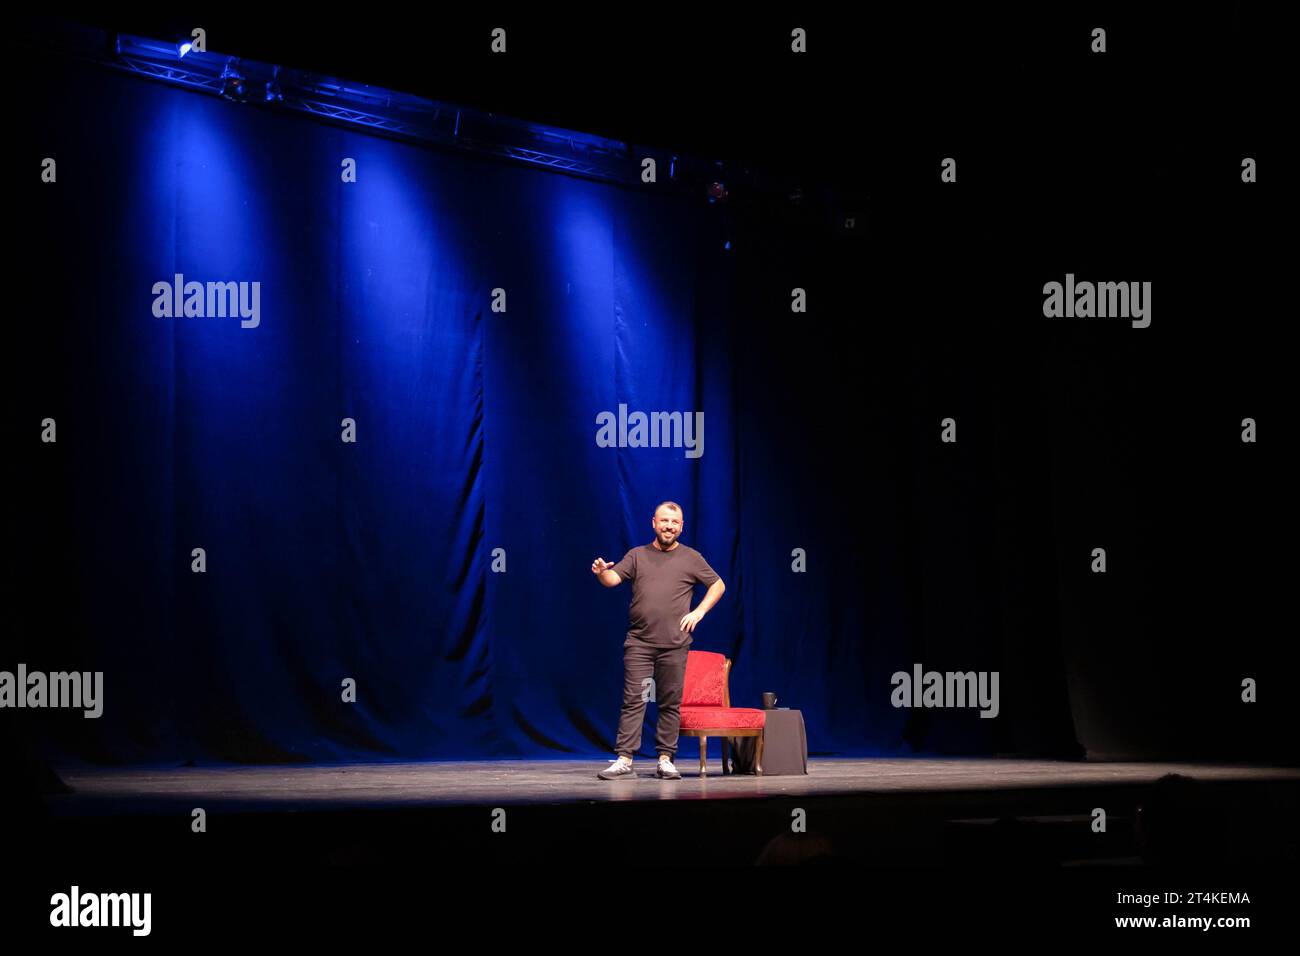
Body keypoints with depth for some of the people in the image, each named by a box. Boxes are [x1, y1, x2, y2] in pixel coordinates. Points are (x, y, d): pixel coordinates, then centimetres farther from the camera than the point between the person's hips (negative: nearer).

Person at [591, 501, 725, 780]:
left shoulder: (691, 558, 10)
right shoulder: (637, 555, 11)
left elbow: (718, 585, 16)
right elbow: (615, 578, -1)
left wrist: (699, 612, 4)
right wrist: (602, 573, -24)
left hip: (674, 644, 0)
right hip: (638, 642, 0)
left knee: (670, 703, 3)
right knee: (633, 700, -5)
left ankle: (665, 760, 8)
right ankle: (624, 760, -8)